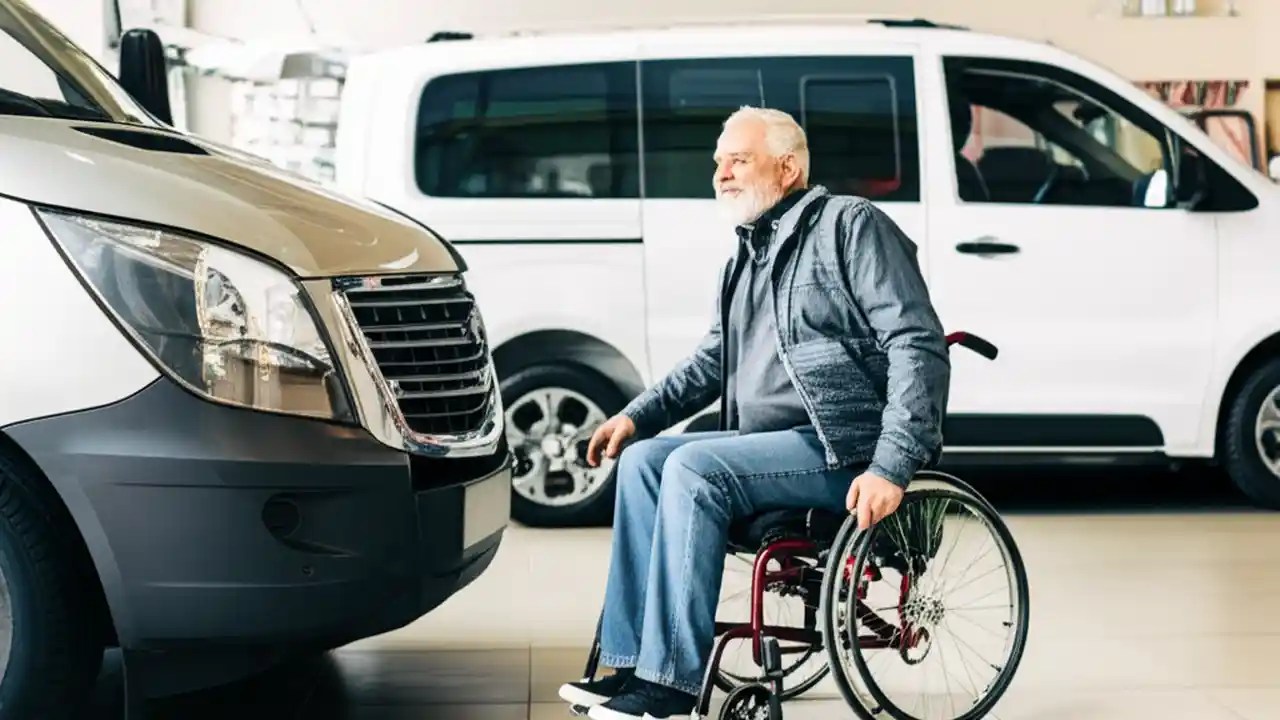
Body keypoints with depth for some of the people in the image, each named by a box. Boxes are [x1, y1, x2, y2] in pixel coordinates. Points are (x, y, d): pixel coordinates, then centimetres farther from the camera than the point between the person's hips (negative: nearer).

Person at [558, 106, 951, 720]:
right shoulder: (745, 259, 20)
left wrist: (892, 465, -24)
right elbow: (711, 361, 27)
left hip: (844, 447, -8)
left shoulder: (850, 225, -6)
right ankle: (628, 665, -7)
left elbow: (917, 345, -14)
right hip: (773, 446, 8)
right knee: (643, 460, -5)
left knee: (693, 469, -25)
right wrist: (637, 415, 10)